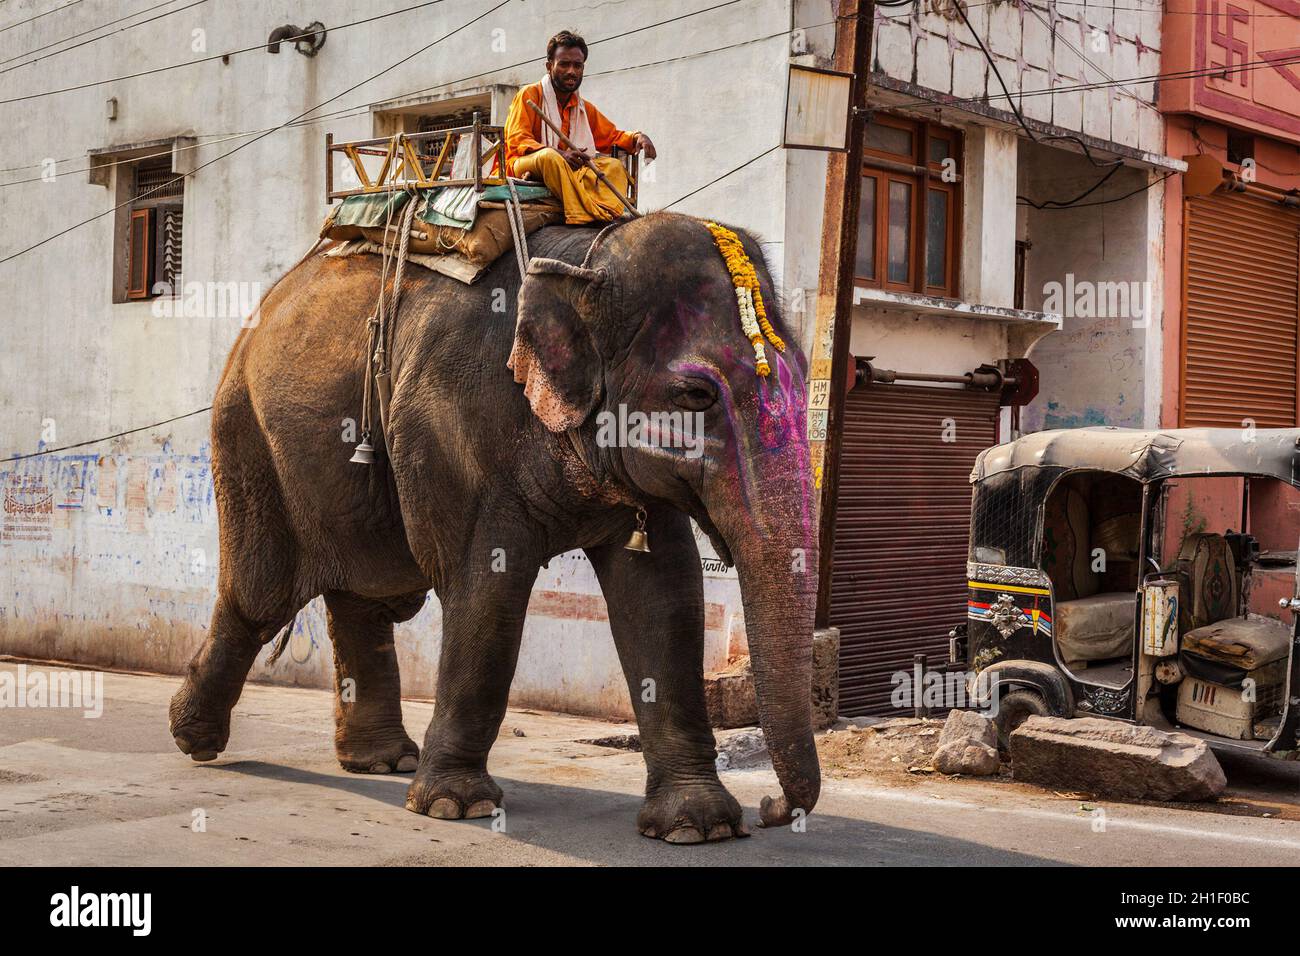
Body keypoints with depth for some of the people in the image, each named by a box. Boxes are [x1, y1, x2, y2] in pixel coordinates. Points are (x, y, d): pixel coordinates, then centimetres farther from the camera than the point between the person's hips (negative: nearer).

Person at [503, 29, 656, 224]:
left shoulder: (584, 108, 21)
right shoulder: (529, 95, 2)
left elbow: (612, 135, 29)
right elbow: (516, 141, -9)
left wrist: (637, 137, 4)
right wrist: (559, 154, -25)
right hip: (523, 166, -6)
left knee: (614, 166, -12)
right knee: (549, 156, -37)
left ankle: (609, 218, -41)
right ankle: (582, 218, -52)